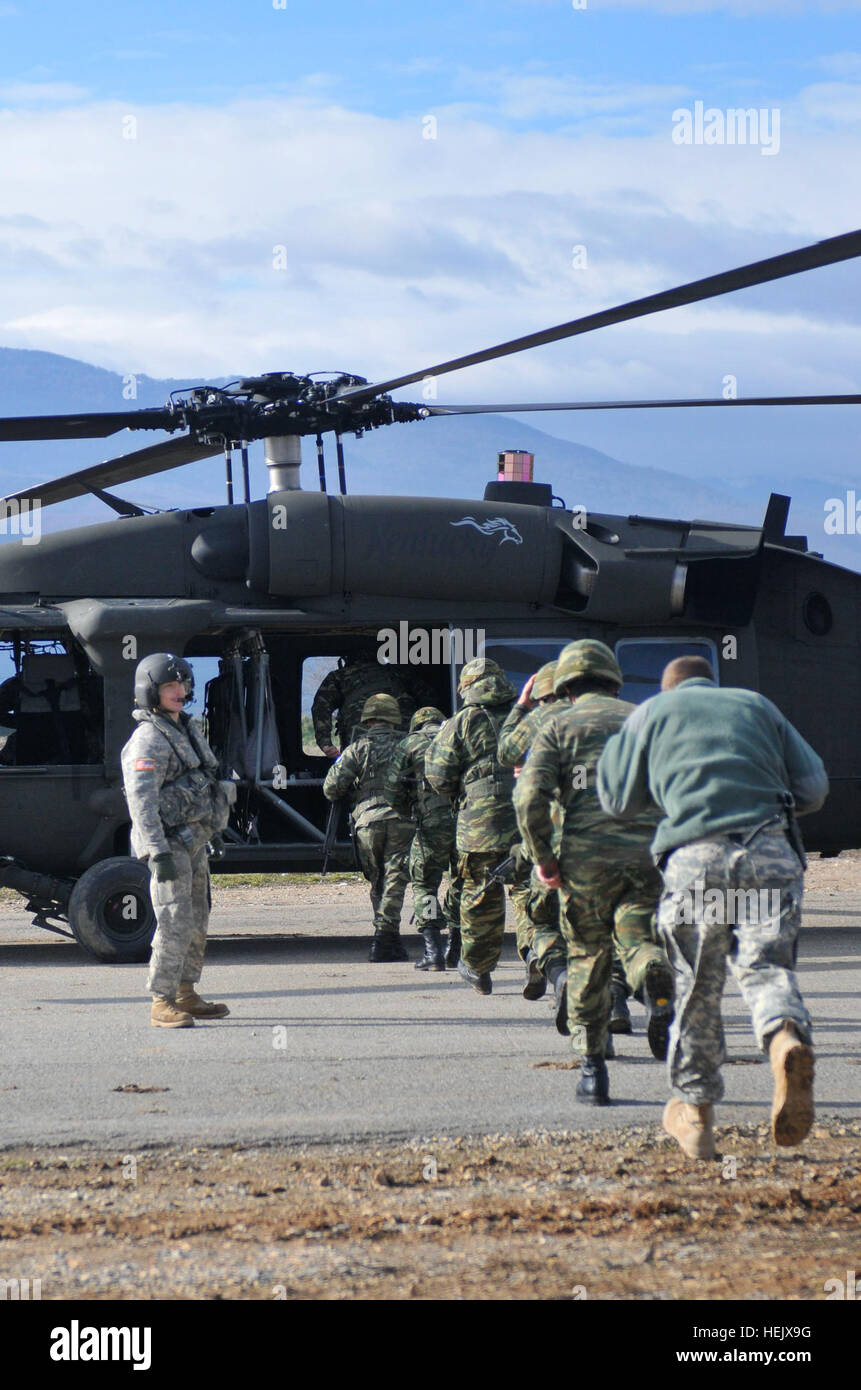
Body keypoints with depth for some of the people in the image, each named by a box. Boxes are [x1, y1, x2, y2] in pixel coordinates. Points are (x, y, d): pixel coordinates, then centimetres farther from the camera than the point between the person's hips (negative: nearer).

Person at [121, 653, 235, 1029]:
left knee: (196, 921, 14)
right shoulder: (149, 740, -16)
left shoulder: (184, 729, 15)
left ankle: (185, 996, 23)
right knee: (175, 923, -14)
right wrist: (158, 853, -29)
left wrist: (212, 828, 28)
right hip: (170, 843, -10)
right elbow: (141, 799, -23)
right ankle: (162, 1005, -12)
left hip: (193, 841, 10)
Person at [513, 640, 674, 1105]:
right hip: (648, 852, 1)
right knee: (639, 940, 1)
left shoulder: (559, 726, 9)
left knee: (588, 958, 12)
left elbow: (530, 795, -5)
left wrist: (543, 857, 3)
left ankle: (592, 1067, 15)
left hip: (587, 855, -1)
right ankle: (657, 983, -36)